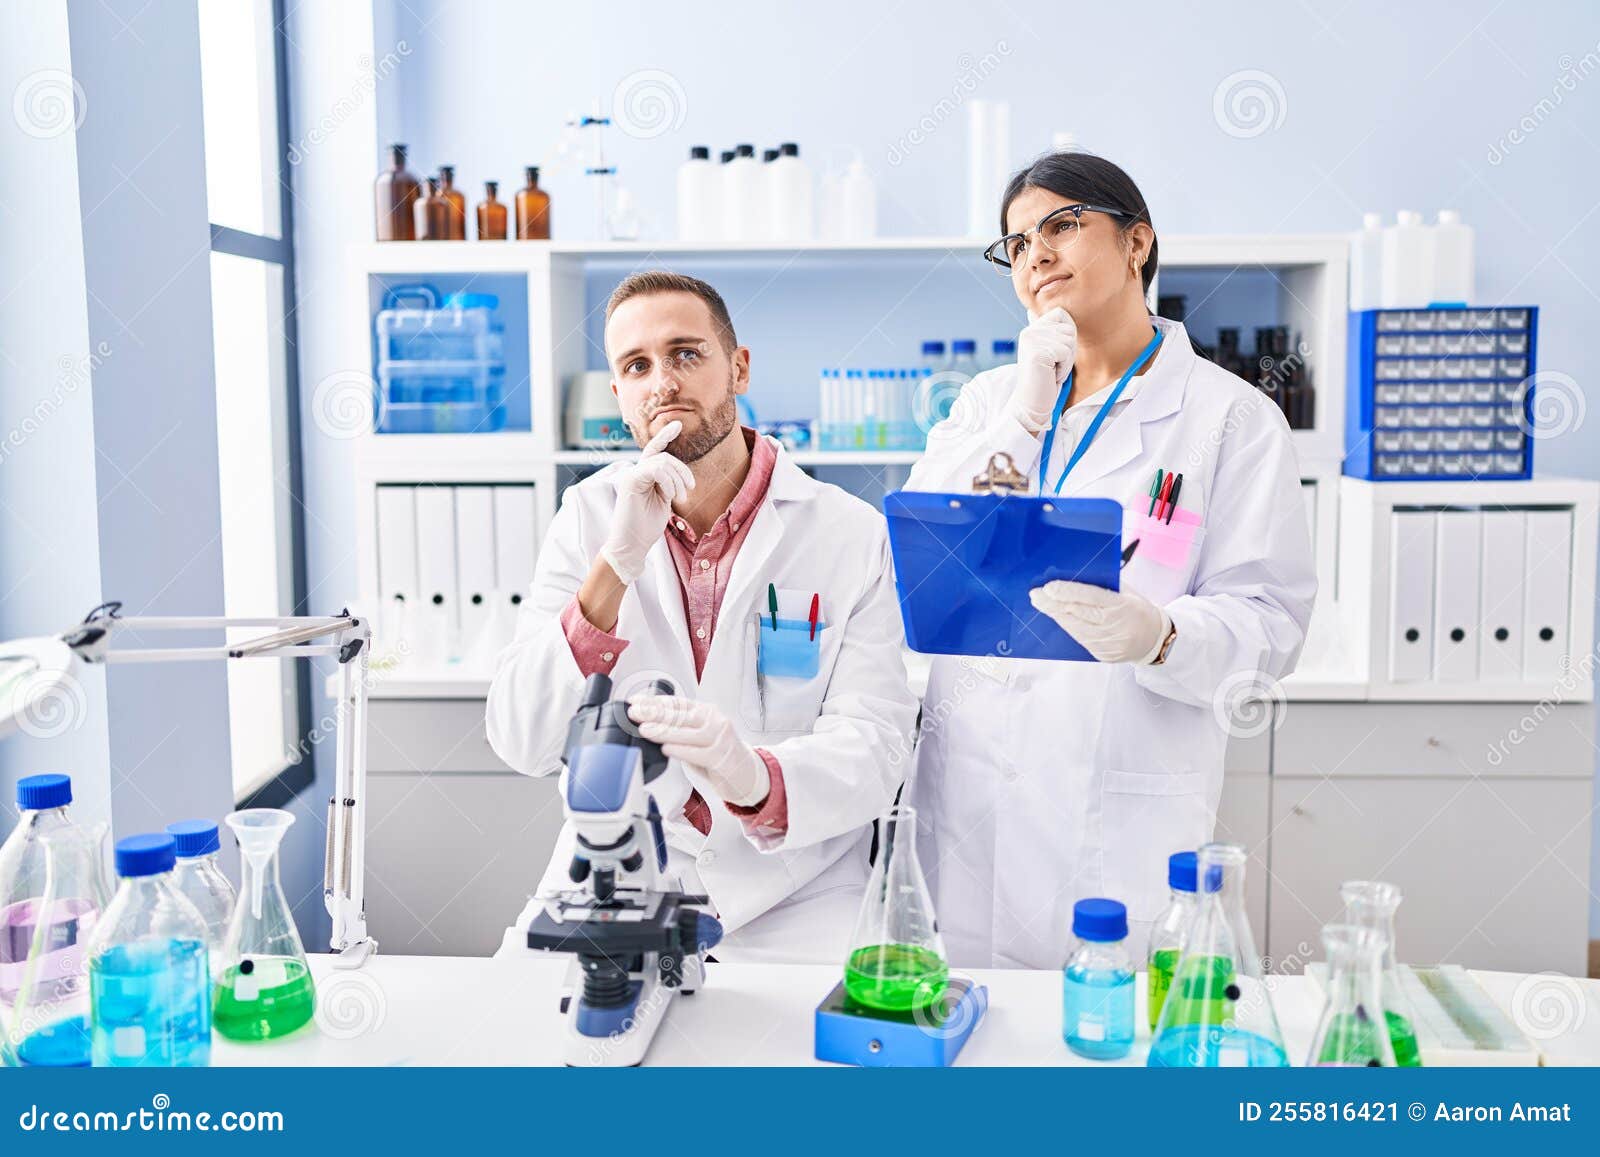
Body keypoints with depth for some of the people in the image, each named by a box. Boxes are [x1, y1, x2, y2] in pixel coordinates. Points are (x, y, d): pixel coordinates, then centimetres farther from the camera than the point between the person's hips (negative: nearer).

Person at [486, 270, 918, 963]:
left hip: (793, 898, -1)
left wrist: (753, 777, -34)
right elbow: (521, 744, -9)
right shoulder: (589, 516, 1)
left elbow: (872, 749, -12)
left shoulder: (855, 536, -5)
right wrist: (617, 563, -22)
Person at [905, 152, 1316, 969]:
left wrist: (1161, 635, -27)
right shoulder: (989, 399, 13)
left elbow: (1267, 621, -7)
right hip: (967, 796, 4)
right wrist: (1026, 415, -7)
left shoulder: (1233, 417, -1)